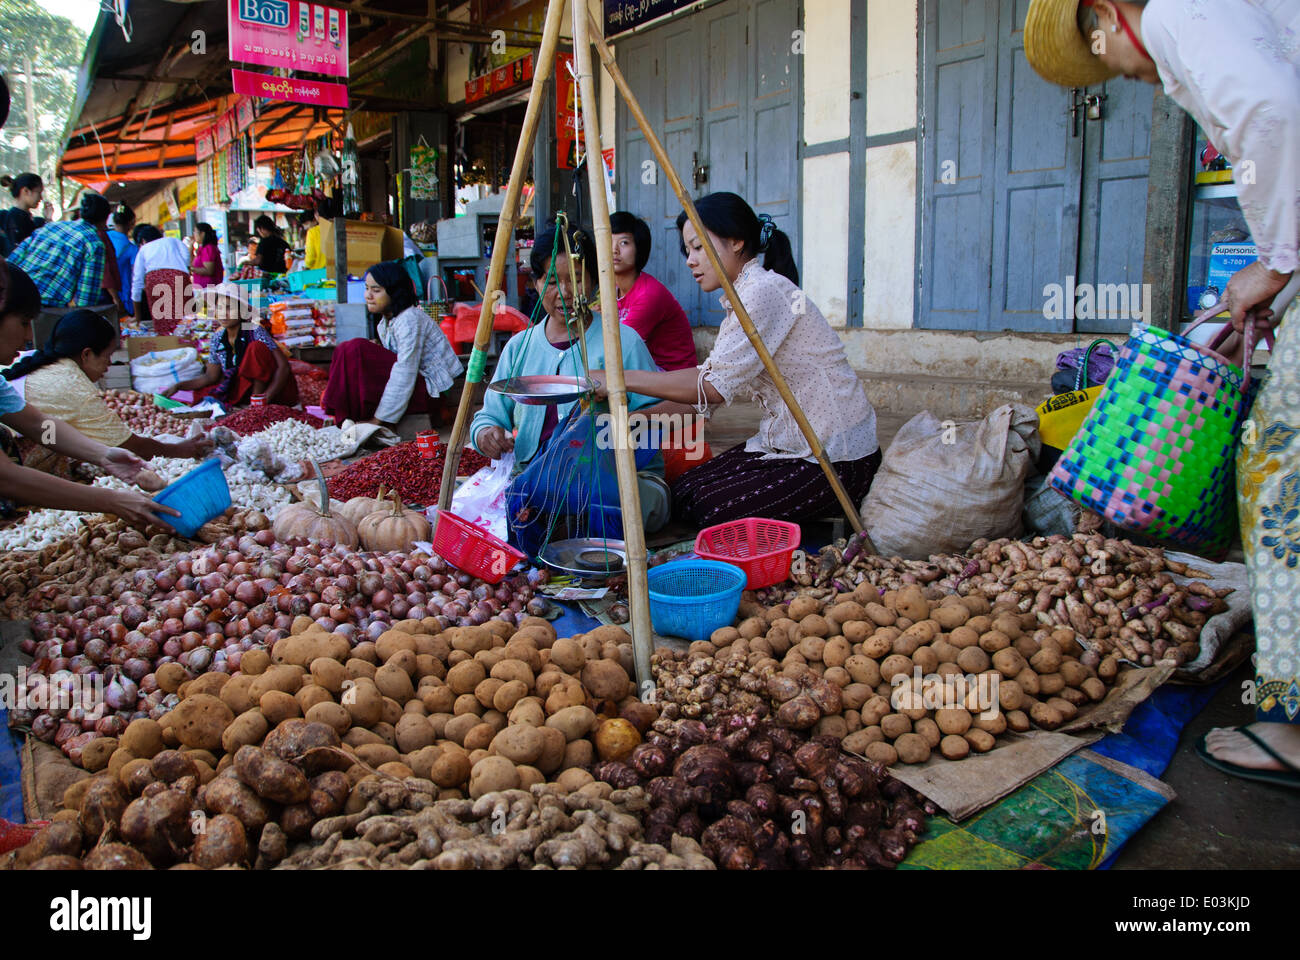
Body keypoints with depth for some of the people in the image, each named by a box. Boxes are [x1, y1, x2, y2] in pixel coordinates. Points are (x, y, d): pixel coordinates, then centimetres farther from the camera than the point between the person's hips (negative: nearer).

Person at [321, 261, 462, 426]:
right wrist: (378, 346, -7)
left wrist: (378, 419, -24)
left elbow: (405, 374, -25)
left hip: (429, 391, -10)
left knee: (354, 350, -19)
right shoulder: (385, 320, 10)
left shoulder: (410, 320, -20)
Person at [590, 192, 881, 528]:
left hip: (837, 461, -9)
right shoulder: (740, 297, 12)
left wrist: (621, 379, -20)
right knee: (685, 490, -2)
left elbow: (714, 386, -25)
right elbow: (708, 382, 10)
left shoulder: (765, 290, -19)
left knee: (713, 509, -16)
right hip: (787, 444, 9)